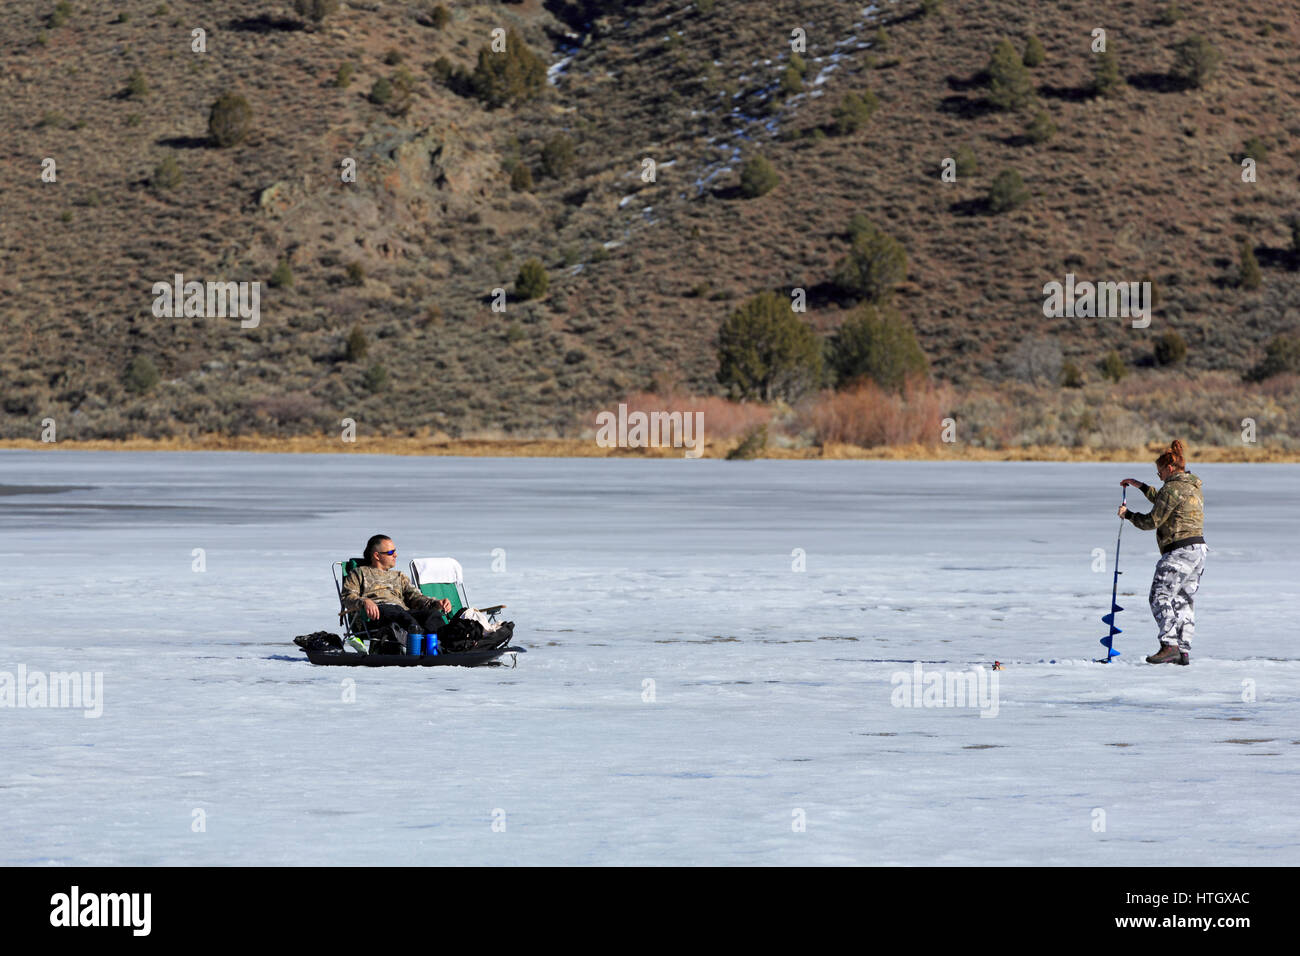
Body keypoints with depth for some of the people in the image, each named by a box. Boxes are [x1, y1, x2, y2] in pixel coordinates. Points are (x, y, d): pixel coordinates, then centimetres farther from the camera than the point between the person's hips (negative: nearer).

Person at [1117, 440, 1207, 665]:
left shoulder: (1173, 488, -11)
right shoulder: (1192, 487, 19)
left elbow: (1152, 520, -9)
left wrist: (1127, 514, 6)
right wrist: (1140, 486, 37)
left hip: (1179, 550, -10)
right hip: (1198, 549, 10)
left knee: (1161, 597, -10)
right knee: (1183, 601, 11)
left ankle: (1169, 645, -21)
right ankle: (1184, 651, 8)